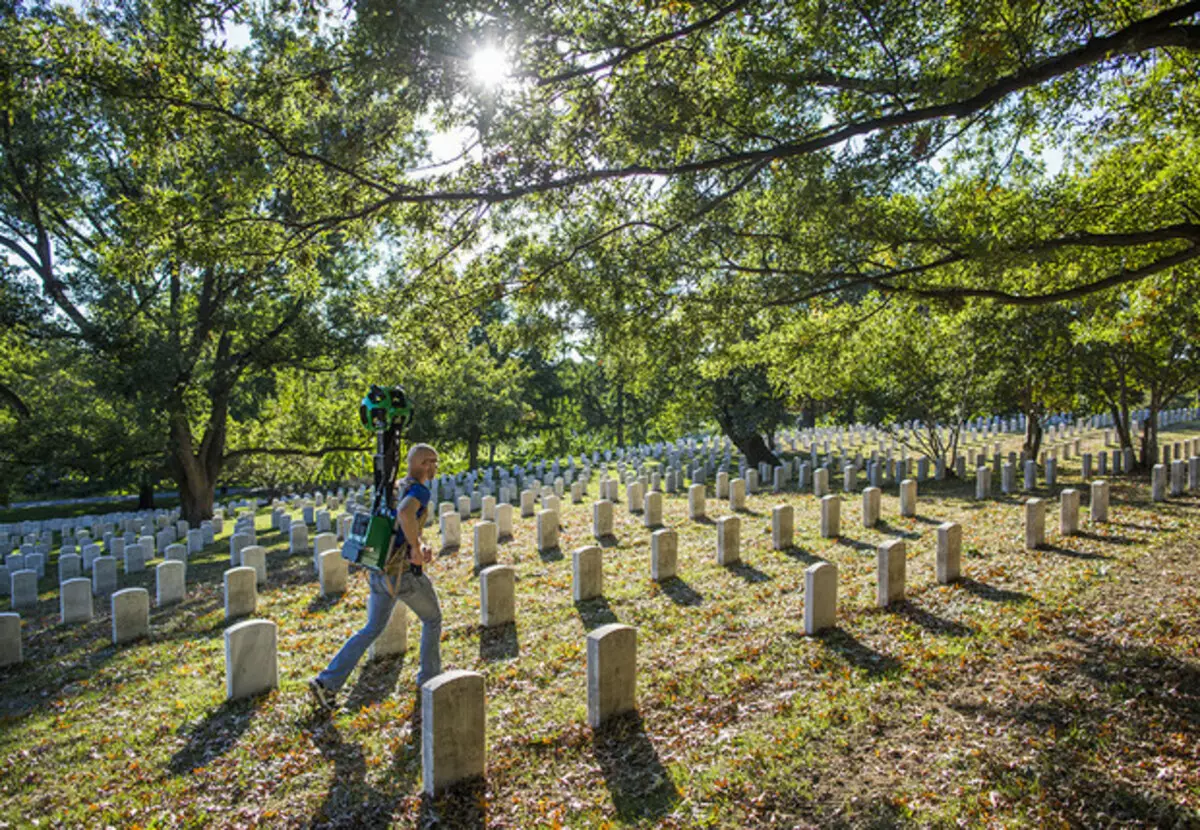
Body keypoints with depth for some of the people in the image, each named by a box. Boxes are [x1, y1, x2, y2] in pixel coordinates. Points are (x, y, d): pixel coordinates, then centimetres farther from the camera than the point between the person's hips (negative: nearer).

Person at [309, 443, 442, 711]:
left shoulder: (394, 488, 14)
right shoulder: (419, 490, -16)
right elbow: (406, 513, -39)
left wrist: (421, 546, 6)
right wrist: (417, 551, -26)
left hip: (380, 570, 8)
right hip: (404, 573, -8)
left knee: (372, 629, 20)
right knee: (432, 619, 17)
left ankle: (327, 682, 14)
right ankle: (429, 677, 29)